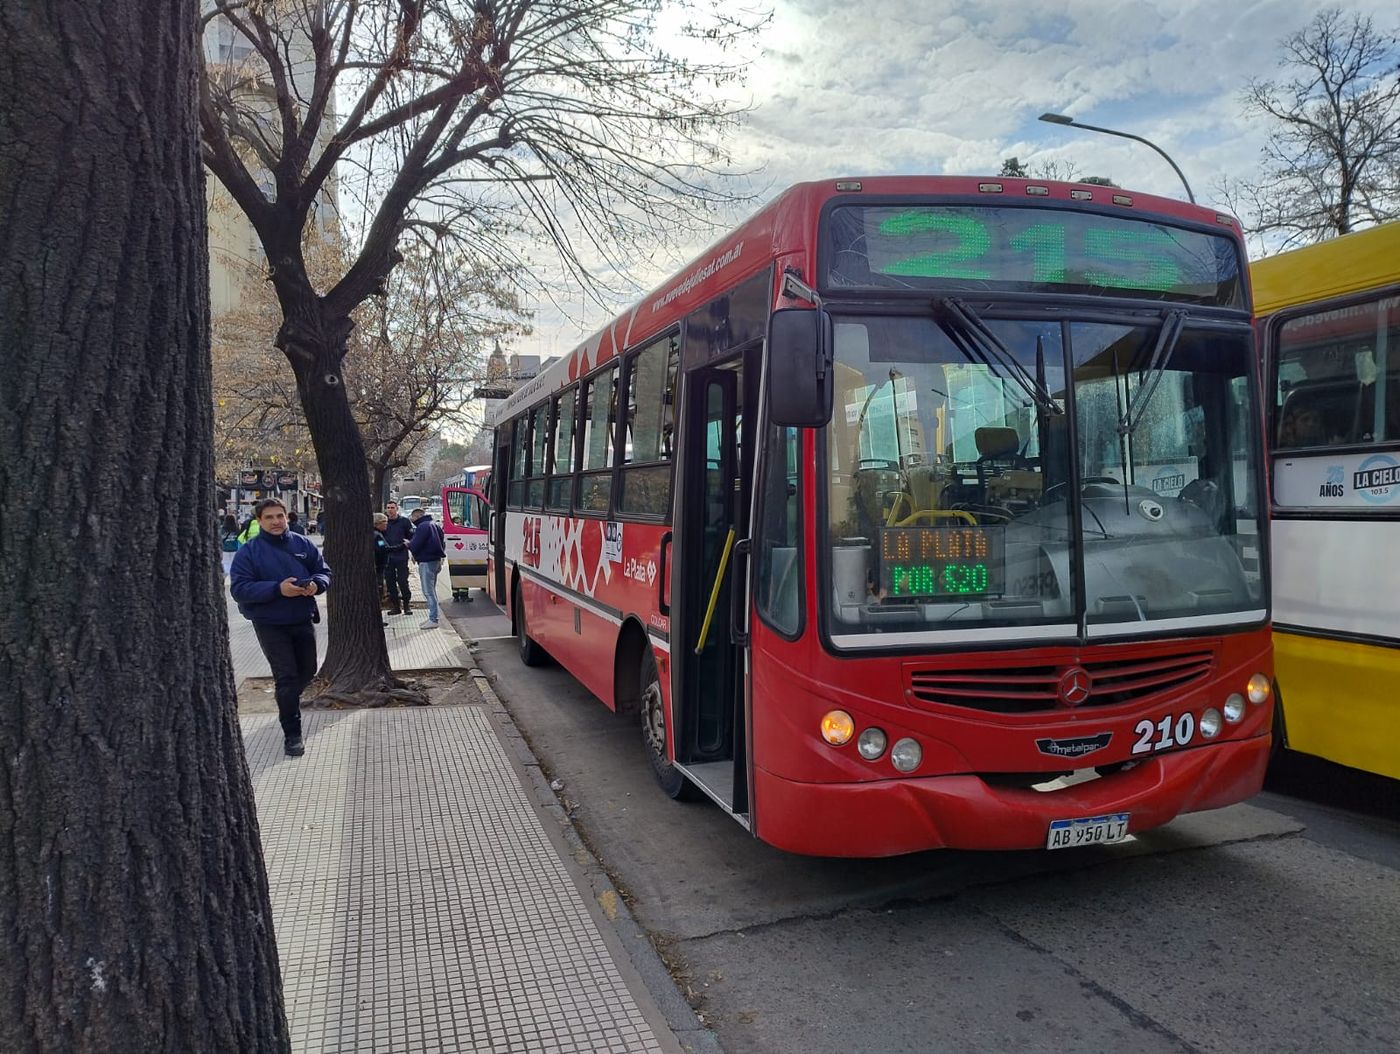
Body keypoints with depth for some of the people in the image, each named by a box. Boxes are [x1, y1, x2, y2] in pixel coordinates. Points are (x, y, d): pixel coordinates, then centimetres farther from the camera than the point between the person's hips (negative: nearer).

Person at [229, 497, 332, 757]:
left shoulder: (303, 544, 2)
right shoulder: (248, 551, -9)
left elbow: (324, 572, 6)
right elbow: (239, 588, -16)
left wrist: (316, 584, -19)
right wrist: (277, 589, -28)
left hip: (303, 619, 4)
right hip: (270, 625, -4)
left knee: (307, 672, 18)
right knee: (286, 677, -6)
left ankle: (287, 701, 48)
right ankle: (292, 734, 5)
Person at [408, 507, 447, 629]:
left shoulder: (422, 527, -15)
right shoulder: (435, 526, 16)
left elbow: (415, 546, -17)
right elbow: (442, 543, 22)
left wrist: (409, 544, 3)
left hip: (426, 562, -10)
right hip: (436, 560, 10)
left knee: (428, 591, -8)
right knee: (432, 591, 17)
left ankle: (433, 620, -9)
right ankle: (433, 618, 22)